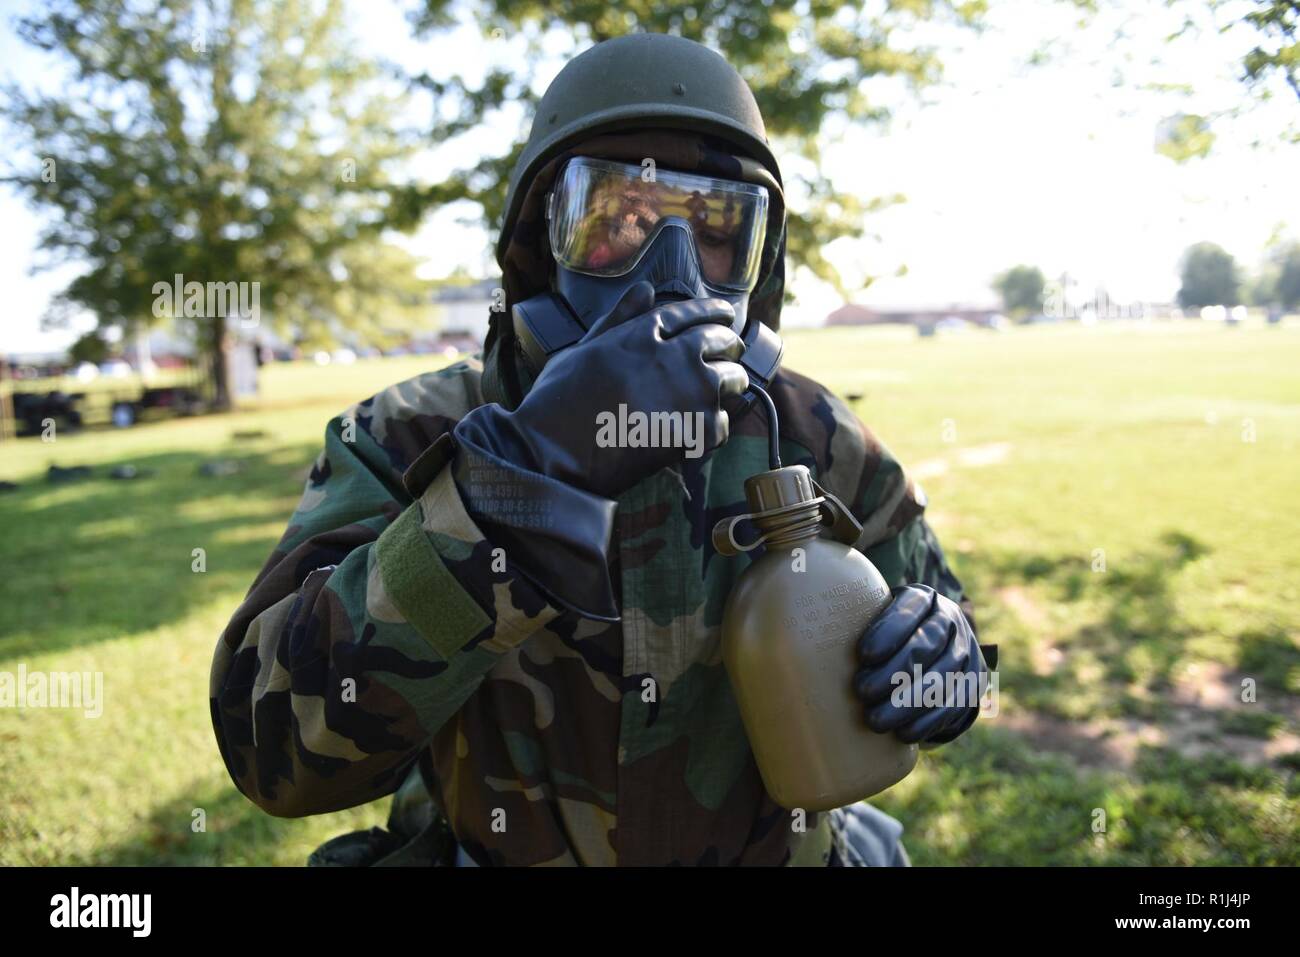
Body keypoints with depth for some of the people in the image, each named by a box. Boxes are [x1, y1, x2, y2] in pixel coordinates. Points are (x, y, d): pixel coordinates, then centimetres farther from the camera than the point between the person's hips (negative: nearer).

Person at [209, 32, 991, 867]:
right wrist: (523, 471, -40)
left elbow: (927, 603, 3)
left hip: (776, 846, 3)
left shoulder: (813, 444, -11)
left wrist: (939, 652, -19)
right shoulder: (409, 443, -18)